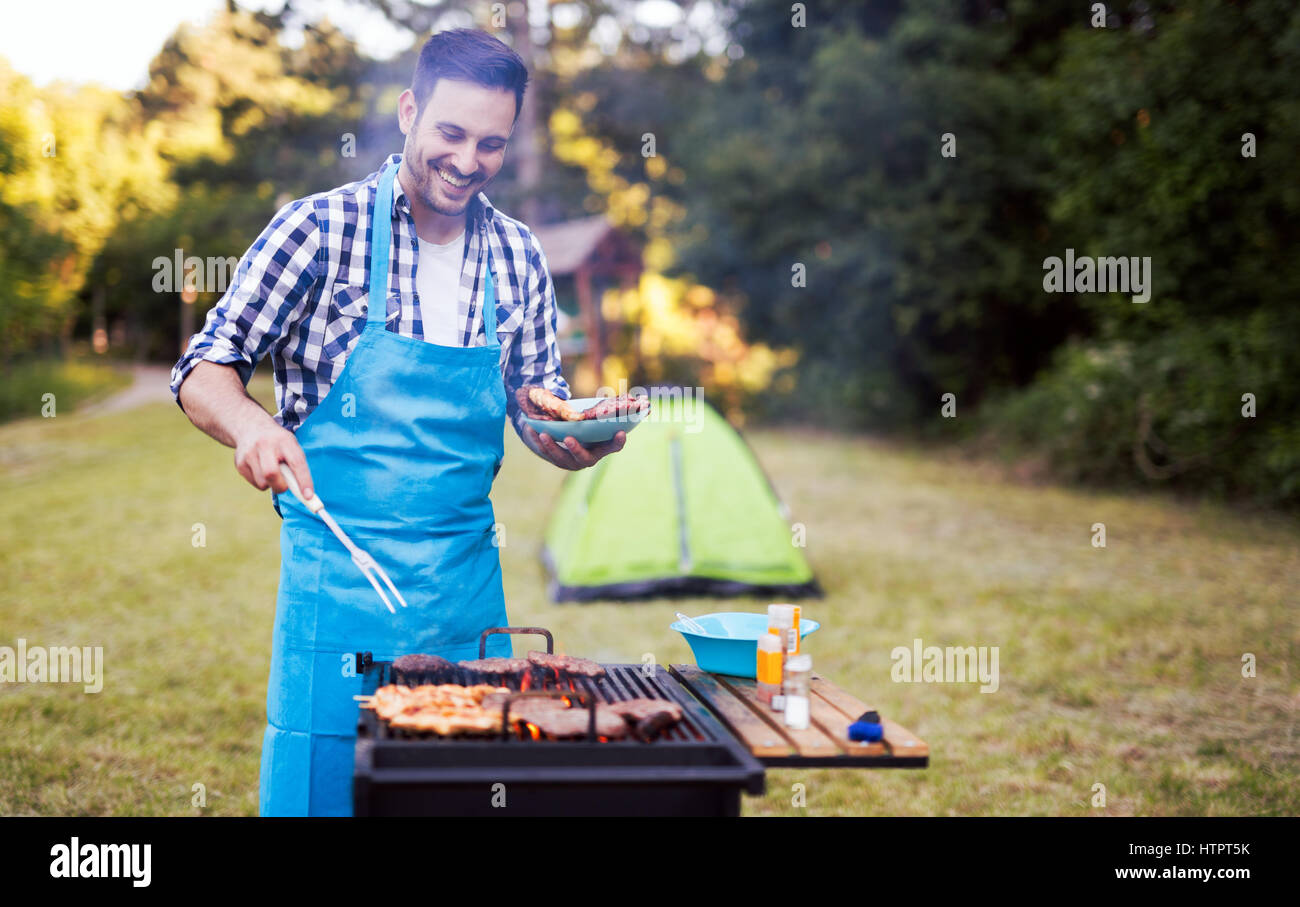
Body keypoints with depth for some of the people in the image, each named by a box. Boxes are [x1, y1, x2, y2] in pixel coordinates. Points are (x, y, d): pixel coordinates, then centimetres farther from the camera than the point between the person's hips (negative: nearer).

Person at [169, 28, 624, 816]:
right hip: (337, 577, -4)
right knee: (320, 787, 1)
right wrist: (251, 424, -27)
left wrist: (584, 436, -9)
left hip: (468, 583, 4)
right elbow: (205, 372, -6)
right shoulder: (320, 229, -6)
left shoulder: (519, 256, 6)